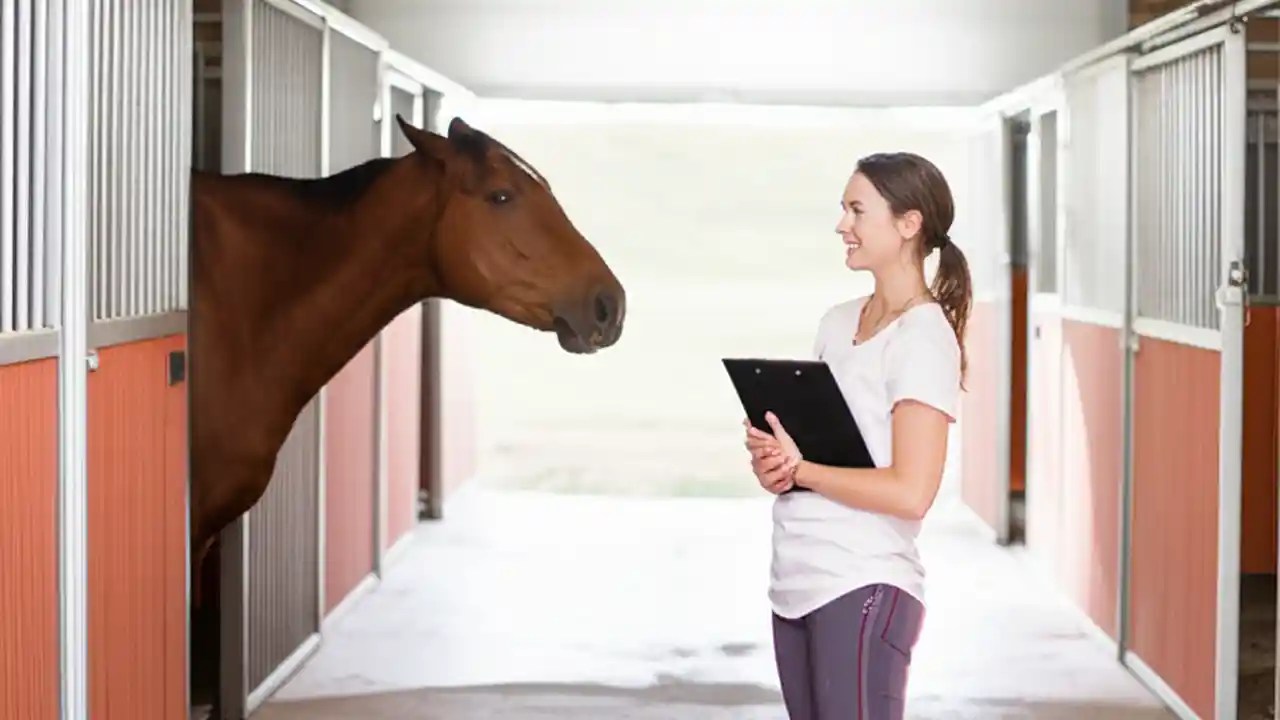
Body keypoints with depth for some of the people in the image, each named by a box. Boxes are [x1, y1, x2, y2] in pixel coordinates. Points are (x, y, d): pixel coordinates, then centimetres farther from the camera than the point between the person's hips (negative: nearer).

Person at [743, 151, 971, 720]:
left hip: (864, 589, -8)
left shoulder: (924, 338, -11)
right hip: (794, 582, 8)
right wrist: (774, 462, -3)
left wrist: (797, 469, -12)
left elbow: (909, 493, -19)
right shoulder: (837, 322, 11)